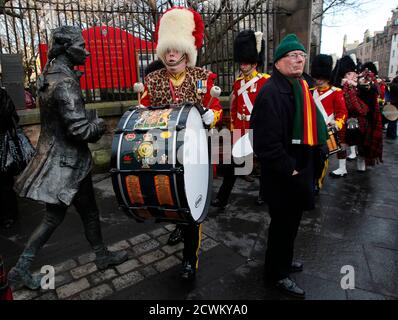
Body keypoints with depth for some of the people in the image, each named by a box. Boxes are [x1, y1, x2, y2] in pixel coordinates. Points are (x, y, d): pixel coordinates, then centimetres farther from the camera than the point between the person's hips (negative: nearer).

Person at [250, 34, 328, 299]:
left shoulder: (301, 86, 10)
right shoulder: (272, 93, -22)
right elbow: (267, 143, -28)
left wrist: (304, 169, 13)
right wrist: (289, 171, -20)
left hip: (299, 170, 9)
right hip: (283, 177, -9)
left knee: (291, 221, 23)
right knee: (283, 223, 7)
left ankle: (283, 259, 45)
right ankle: (277, 274, 28)